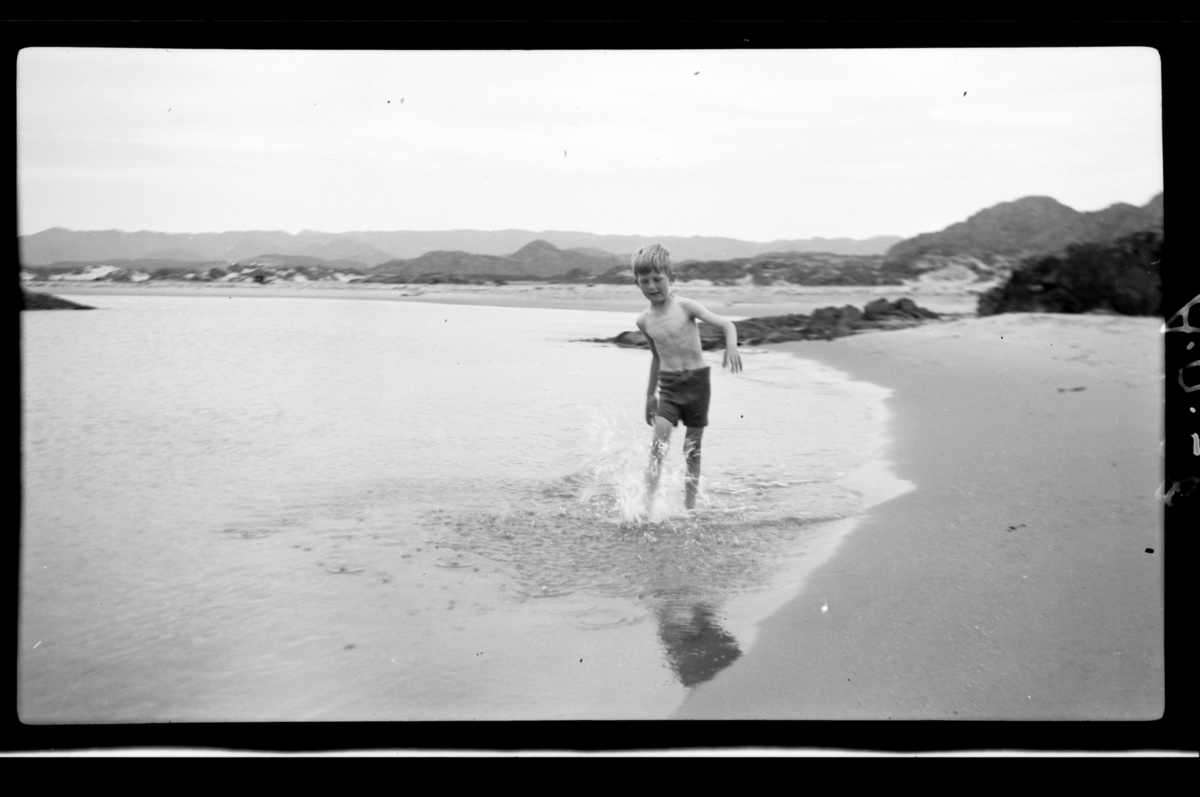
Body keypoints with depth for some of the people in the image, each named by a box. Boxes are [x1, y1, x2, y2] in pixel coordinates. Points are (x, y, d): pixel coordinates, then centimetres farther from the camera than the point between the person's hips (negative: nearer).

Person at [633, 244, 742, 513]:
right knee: (658, 444, -15)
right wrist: (650, 394, 24)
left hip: (697, 382, -2)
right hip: (668, 385, 2)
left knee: (692, 448, 6)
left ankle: (690, 506, 18)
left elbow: (726, 324, -12)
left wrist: (731, 347, -33)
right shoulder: (644, 321, 5)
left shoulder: (685, 307, -8)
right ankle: (647, 505, -18)